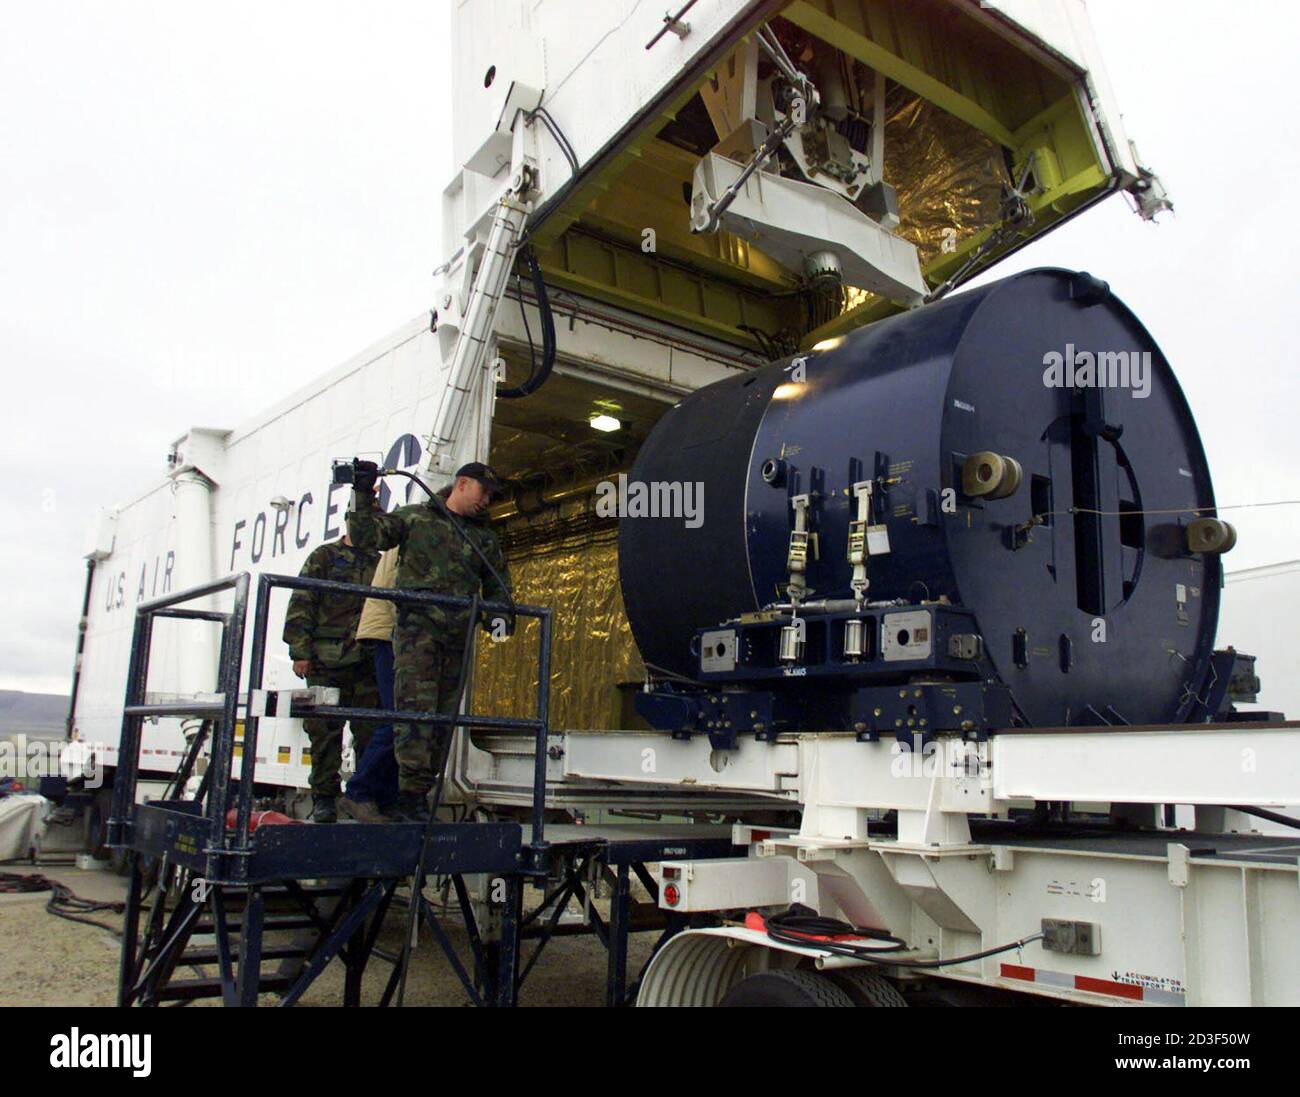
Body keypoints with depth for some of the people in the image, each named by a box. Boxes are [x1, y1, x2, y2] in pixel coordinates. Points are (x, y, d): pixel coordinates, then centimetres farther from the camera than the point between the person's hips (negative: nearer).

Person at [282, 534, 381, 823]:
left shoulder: (380, 563, 18)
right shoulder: (324, 557, 9)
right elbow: (301, 605, 2)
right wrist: (300, 651, -7)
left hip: (368, 662, 3)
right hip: (327, 662, -3)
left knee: (370, 733, 0)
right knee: (325, 731, -1)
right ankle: (324, 799, 6)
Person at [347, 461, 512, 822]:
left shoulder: (485, 538, 20)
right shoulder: (415, 517, 9)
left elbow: (498, 587, 23)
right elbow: (366, 536, 3)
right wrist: (364, 496, -8)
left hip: (458, 638, 5)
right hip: (417, 628, -5)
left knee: (443, 717, 3)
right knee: (416, 709, -16)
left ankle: (420, 792, 10)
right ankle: (411, 792, -17)